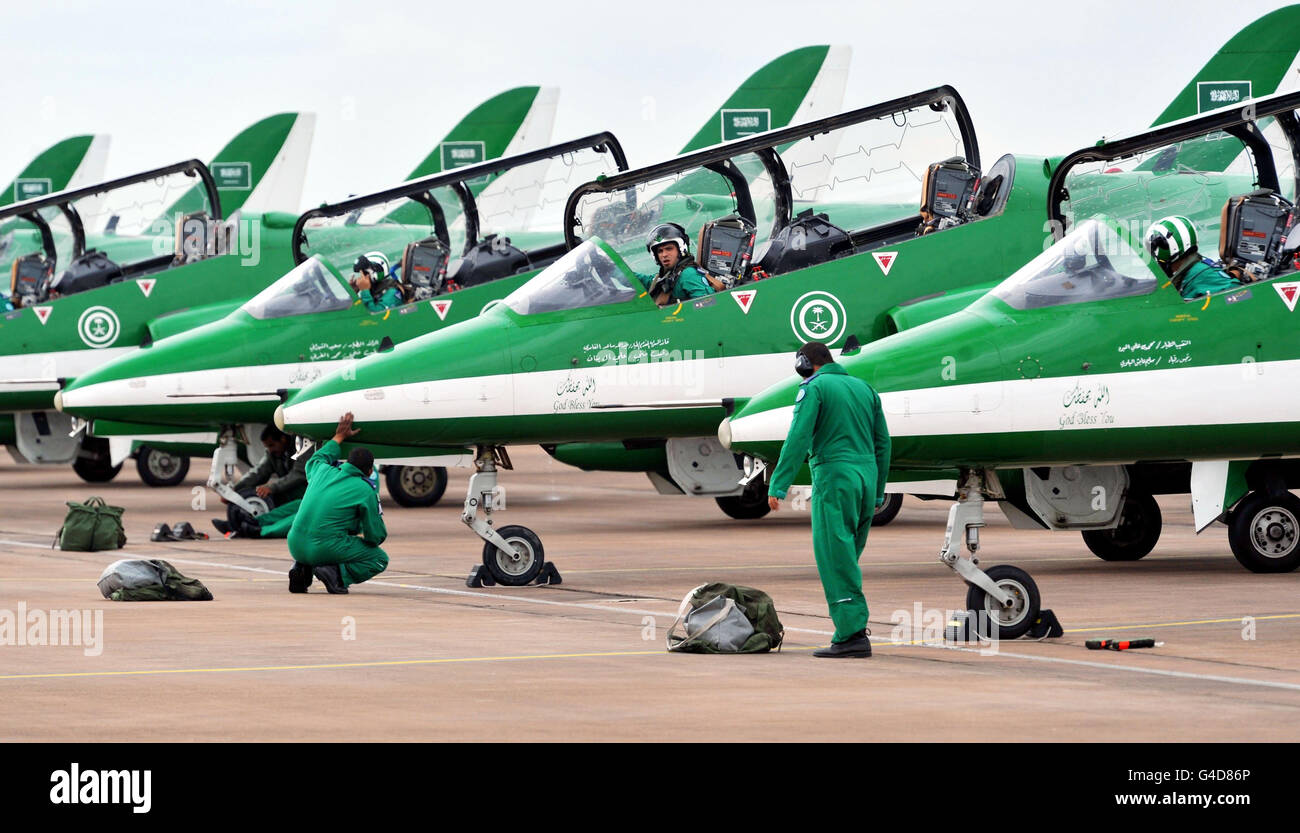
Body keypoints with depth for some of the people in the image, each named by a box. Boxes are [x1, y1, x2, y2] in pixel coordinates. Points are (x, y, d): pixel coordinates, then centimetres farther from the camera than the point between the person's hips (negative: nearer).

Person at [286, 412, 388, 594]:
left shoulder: (324, 471, 11)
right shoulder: (366, 492, -4)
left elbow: (316, 459, 39)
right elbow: (376, 536, 2)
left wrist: (339, 437, 48)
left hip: (295, 546, 5)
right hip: (326, 549, -5)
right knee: (380, 559, 14)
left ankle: (301, 568, 13)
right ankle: (337, 574, -9)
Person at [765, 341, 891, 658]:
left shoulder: (814, 388, -3)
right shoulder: (863, 387, 17)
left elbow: (798, 439, -12)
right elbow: (882, 442, 18)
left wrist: (778, 486, -11)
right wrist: (877, 493, 24)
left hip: (834, 477, -7)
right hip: (866, 476, 7)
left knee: (835, 559, -7)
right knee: (847, 556, 16)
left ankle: (852, 634, -14)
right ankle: (853, 622, 10)